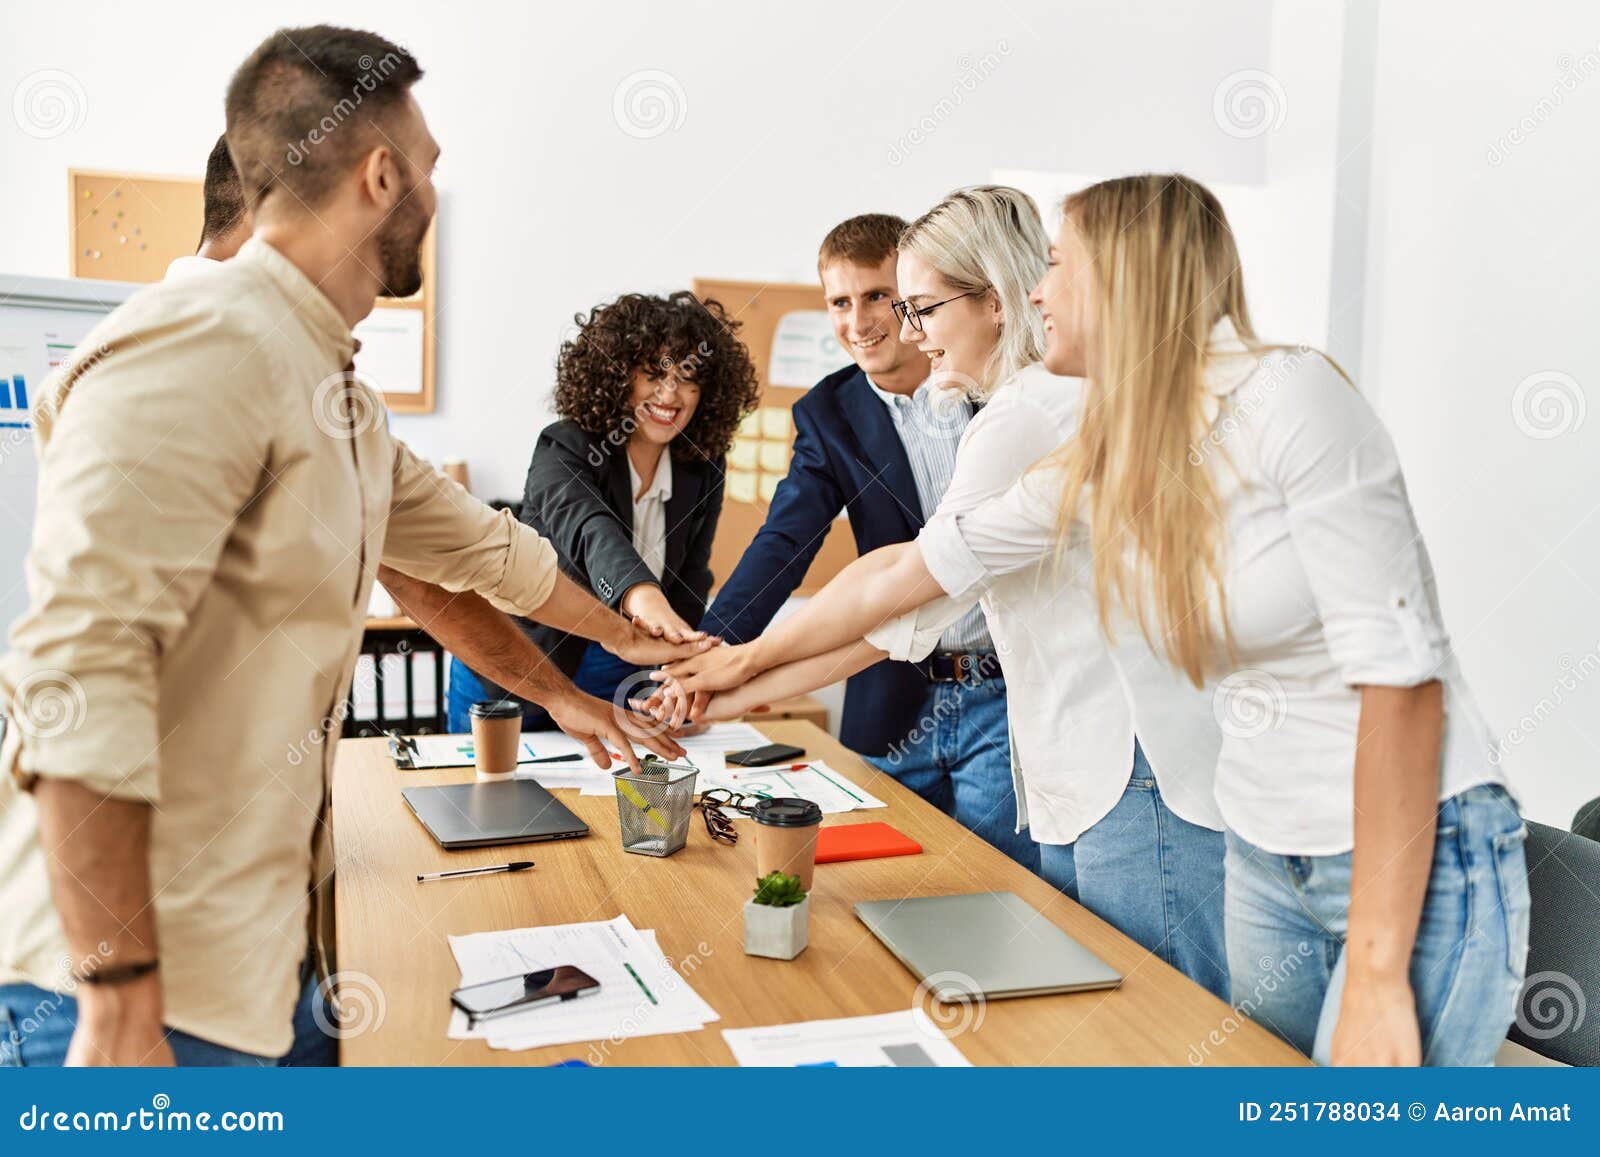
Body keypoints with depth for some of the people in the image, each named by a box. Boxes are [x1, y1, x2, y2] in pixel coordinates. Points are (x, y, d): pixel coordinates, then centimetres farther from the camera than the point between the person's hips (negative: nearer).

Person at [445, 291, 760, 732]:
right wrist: (640, 594, -60)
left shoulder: (702, 469, -3)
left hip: (619, 682, 4)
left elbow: (690, 587, -2)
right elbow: (587, 529, -40)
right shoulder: (564, 448, -19)